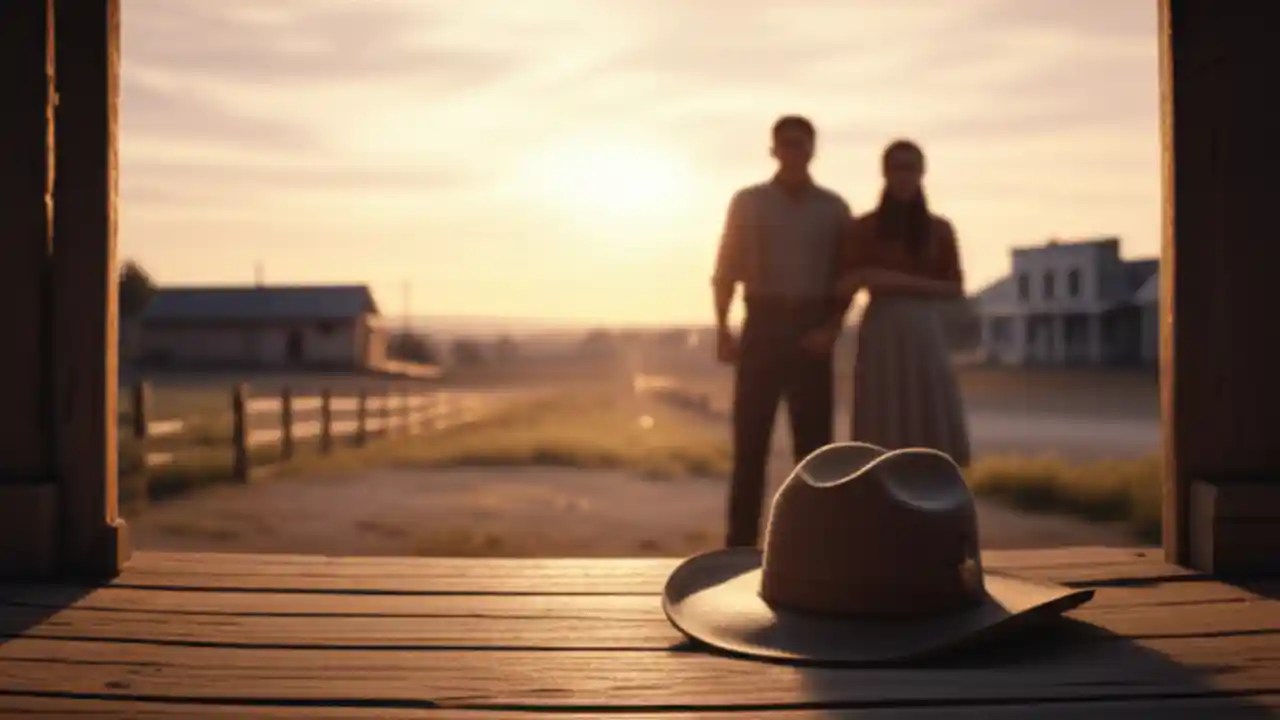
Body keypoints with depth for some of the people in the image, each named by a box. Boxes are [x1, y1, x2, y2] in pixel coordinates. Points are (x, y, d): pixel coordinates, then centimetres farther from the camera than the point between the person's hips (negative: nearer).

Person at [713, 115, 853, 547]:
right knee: (751, 438, -4)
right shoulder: (748, 202, 7)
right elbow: (726, 271, 4)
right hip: (763, 326, -1)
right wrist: (723, 330, -7)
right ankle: (741, 541, 0)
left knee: (813, 438, 1)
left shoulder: (833, 209, 9)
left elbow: (845, 278, 8)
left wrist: (833, 328, -8)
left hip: (811, 329, 1)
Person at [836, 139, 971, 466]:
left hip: (924, 332, 1)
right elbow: (844, 286, 4)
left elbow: (955, 288, 5)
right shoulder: (864, 227, 6)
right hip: (881, 333, -1)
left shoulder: (939, 229, 9)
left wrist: (906, 282, -9)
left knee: (931, 430, -4)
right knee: (882, 436, -5)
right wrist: (865, 276, -19)